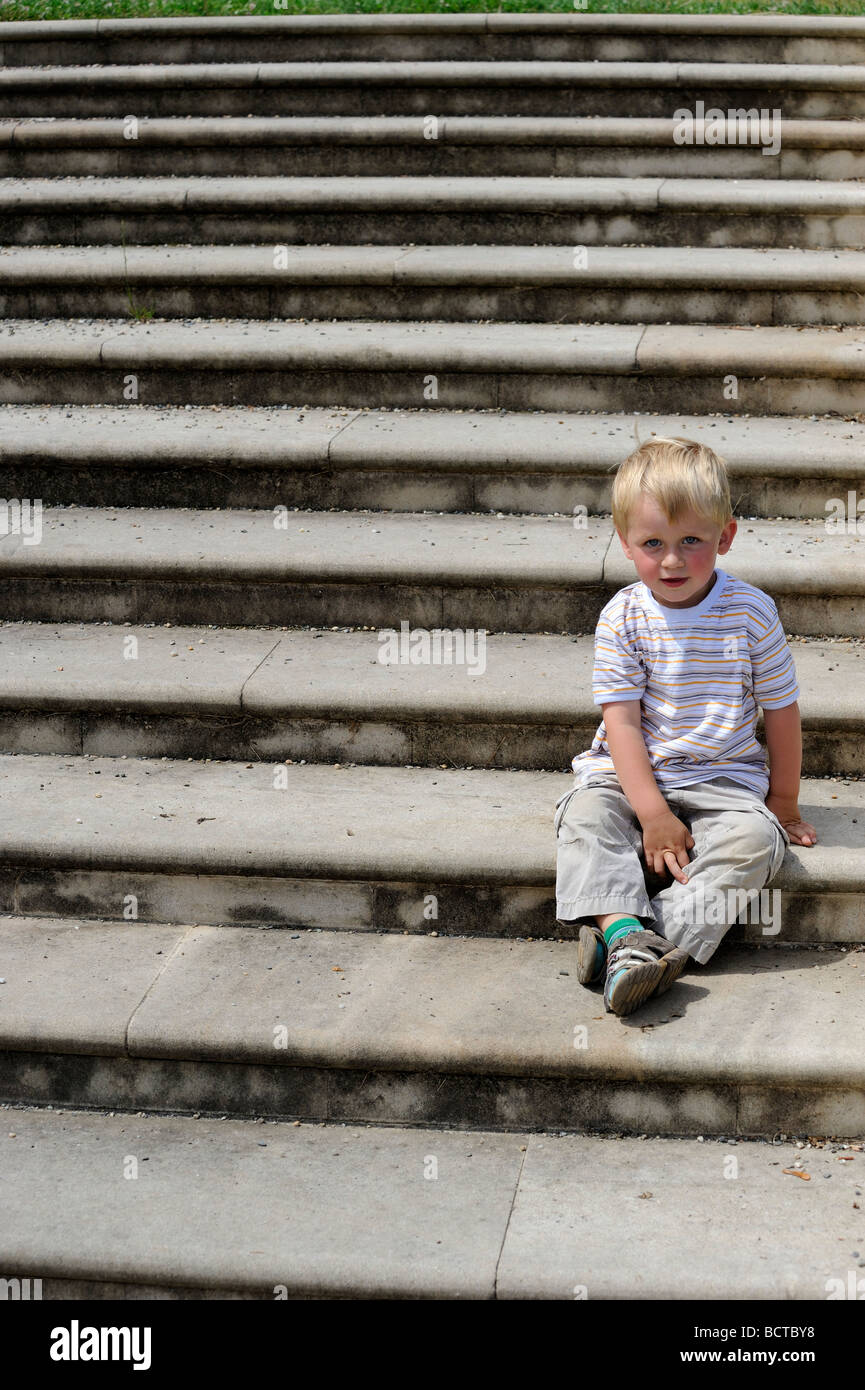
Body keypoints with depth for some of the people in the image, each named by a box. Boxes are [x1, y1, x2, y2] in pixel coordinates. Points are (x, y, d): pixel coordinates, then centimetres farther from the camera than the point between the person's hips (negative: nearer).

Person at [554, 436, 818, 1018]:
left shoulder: (753, 613, -6)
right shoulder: (623, 618, -6)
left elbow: (781, 712, 3)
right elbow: (622, 720, -10)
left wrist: (784, 802, 9)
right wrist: (652, 812, -20)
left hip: (723, 780, -1)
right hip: (632, 773, 1)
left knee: (756, 837, -29)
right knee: (585, 814, -28)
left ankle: (623, 938, -37)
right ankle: (625, 927, -45)